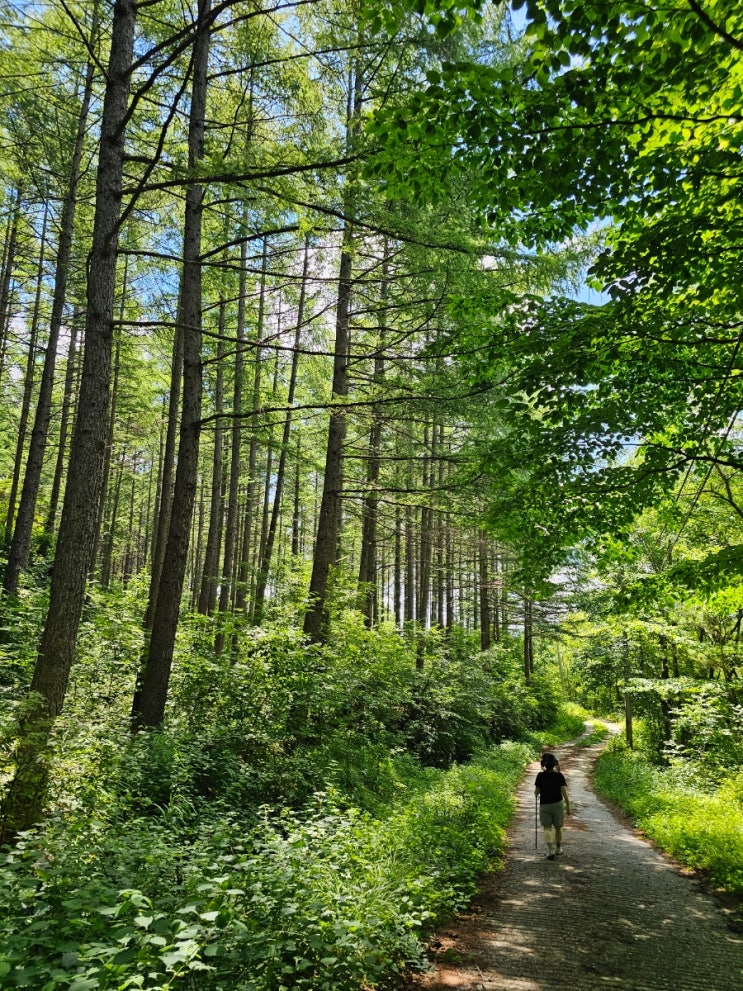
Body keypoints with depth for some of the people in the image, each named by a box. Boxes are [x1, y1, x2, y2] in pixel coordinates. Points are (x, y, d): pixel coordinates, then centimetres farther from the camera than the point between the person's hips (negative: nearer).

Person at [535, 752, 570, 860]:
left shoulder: (541, 775, -7)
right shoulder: (559, 775, -5)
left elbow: (536, 792, -5)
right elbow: (564, 791, -10)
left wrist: (536, 794, 18)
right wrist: (568, 806, -3)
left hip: (544, 805, -1)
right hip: (558, 804, 2)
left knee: (547, 828, 0)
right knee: (558, 827, 20)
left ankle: (550, 849, -20)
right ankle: (558, 848, 32)